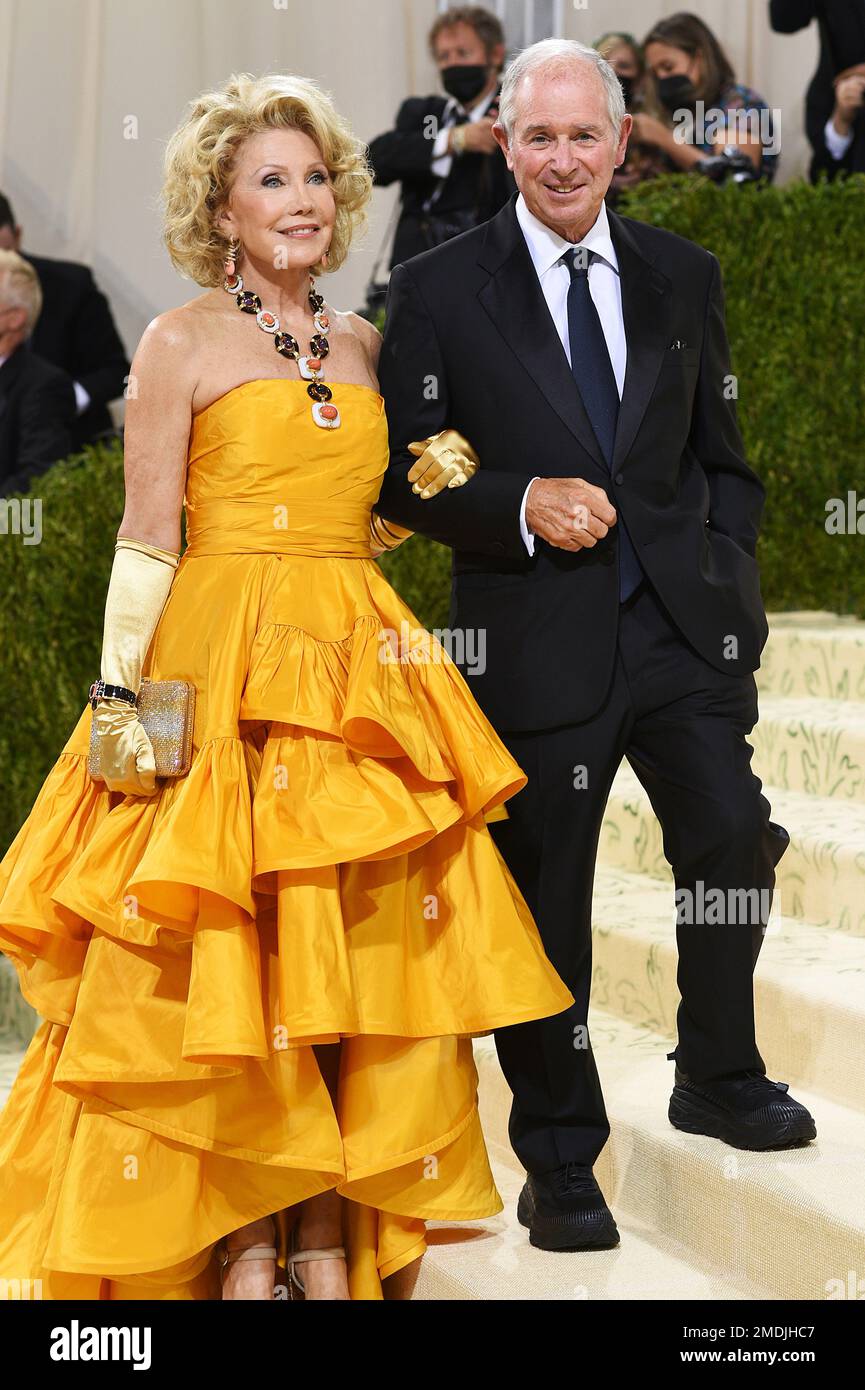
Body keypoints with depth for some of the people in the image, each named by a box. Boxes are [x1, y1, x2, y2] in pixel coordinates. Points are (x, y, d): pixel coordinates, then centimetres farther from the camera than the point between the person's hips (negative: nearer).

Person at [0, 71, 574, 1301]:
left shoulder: (362, 347, 15)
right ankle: (239, 1240, 5)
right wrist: (121, 696, -11)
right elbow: (147, 539, -4)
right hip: (224, 665, -5)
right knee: (225, 956, -4)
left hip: (361, 673, 5)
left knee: (363, 950, 0)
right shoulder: (182, 342, 1)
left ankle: (330, 1235, 8)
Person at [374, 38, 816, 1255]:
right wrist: (519, 506, -16)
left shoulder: (683, 277, 9)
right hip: (537, 641, -3)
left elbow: (722, 455, 15)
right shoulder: (440, 290, -2)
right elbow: (401, 475, -2)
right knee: (545, 910, 5)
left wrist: (730, 577, 4)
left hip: (683, 628, 3)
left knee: (735, 842, 0)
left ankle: (719, 1078, 26)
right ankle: (559, 1162, 20)